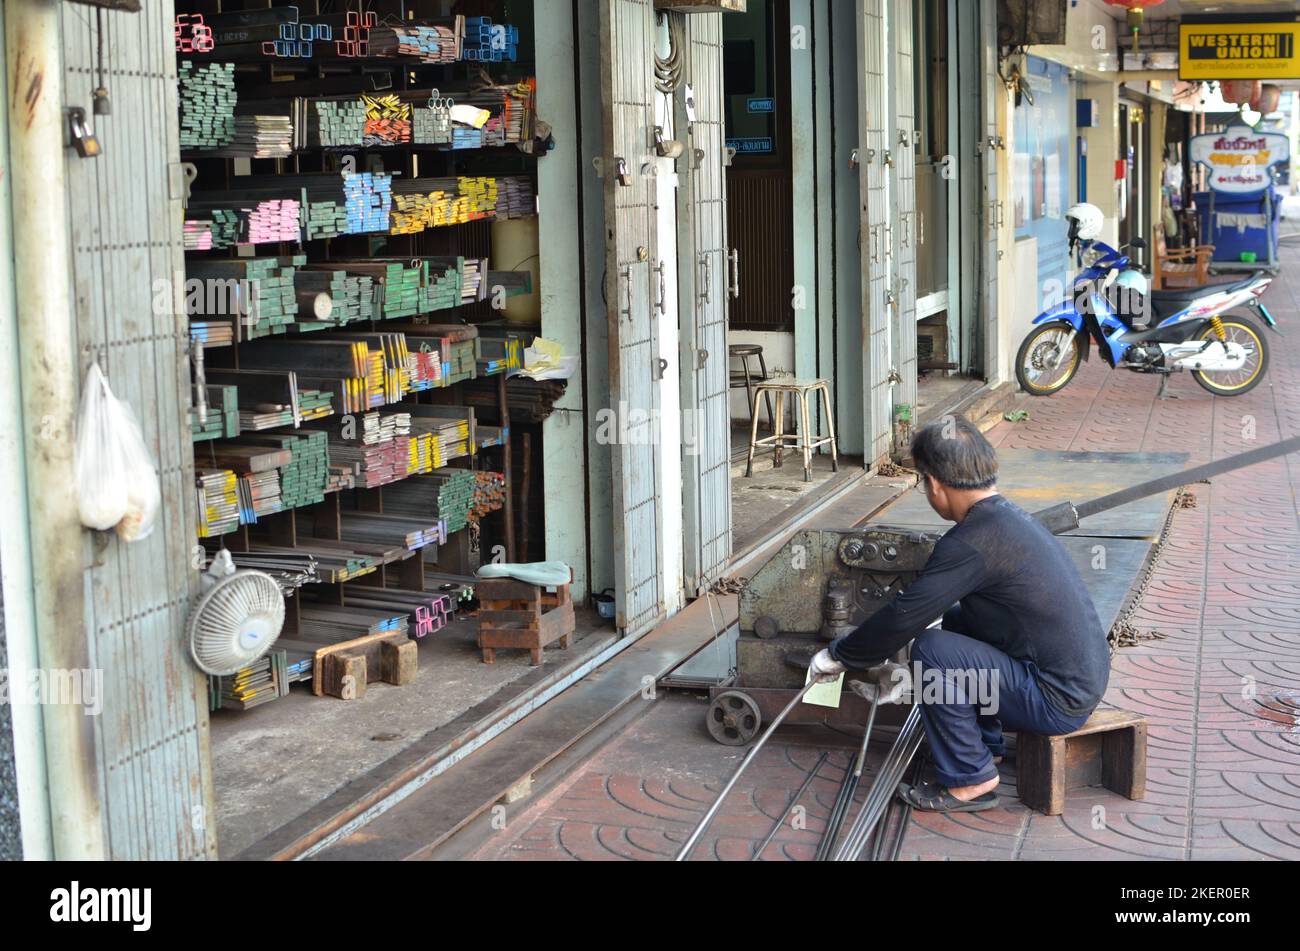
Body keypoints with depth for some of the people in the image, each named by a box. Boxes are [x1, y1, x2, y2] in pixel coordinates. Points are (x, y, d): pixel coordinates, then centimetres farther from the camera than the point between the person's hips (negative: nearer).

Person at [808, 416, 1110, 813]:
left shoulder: (974, 541, -21)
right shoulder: (1010, 516, 9)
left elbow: (903, 617, -17)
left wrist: (837, 656, -2)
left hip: (1058, 702, -9)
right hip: (1087, 678, 9)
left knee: (932, 649, -15)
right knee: (956, 620, 20)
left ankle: (969, 780, -2)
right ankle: (985, 745, 27)